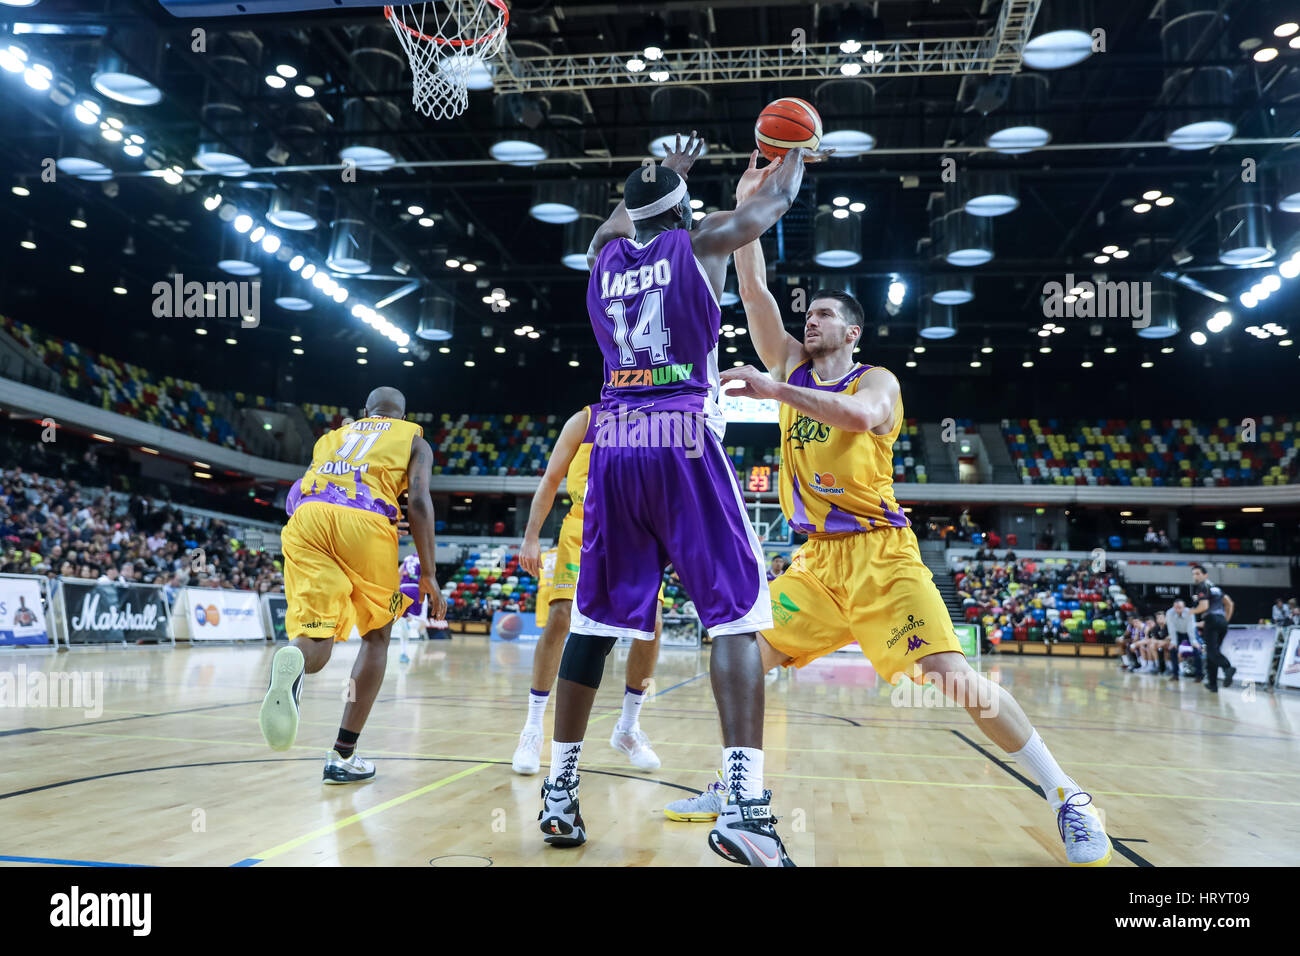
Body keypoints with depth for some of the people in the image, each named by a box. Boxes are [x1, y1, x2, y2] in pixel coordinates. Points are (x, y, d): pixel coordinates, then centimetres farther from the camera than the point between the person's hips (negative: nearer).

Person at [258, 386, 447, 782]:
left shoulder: (331, 436, 35)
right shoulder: (413, 438, 24)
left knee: (315, 641, 1)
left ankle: (292, 661, -39)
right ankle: (343, 756, 14)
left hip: (306, 516, 3)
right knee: (376, 636, 16)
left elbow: (292, 500, 27)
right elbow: (419, 501, 6)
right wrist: (427, 574, 5)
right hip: (365, 520, -2)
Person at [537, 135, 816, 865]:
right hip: (686, 441, -4)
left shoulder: (604, 254, 17)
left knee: (595, 621, 10)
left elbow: (624, 216, 42)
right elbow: (779, 197, 23)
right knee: (735, 614, -5)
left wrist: (670, 169, 54)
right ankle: (745, 803, -17)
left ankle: (561, 791, 14)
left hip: (615, 445, 4)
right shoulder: (702, 242, 7)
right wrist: (796, 147, 42)